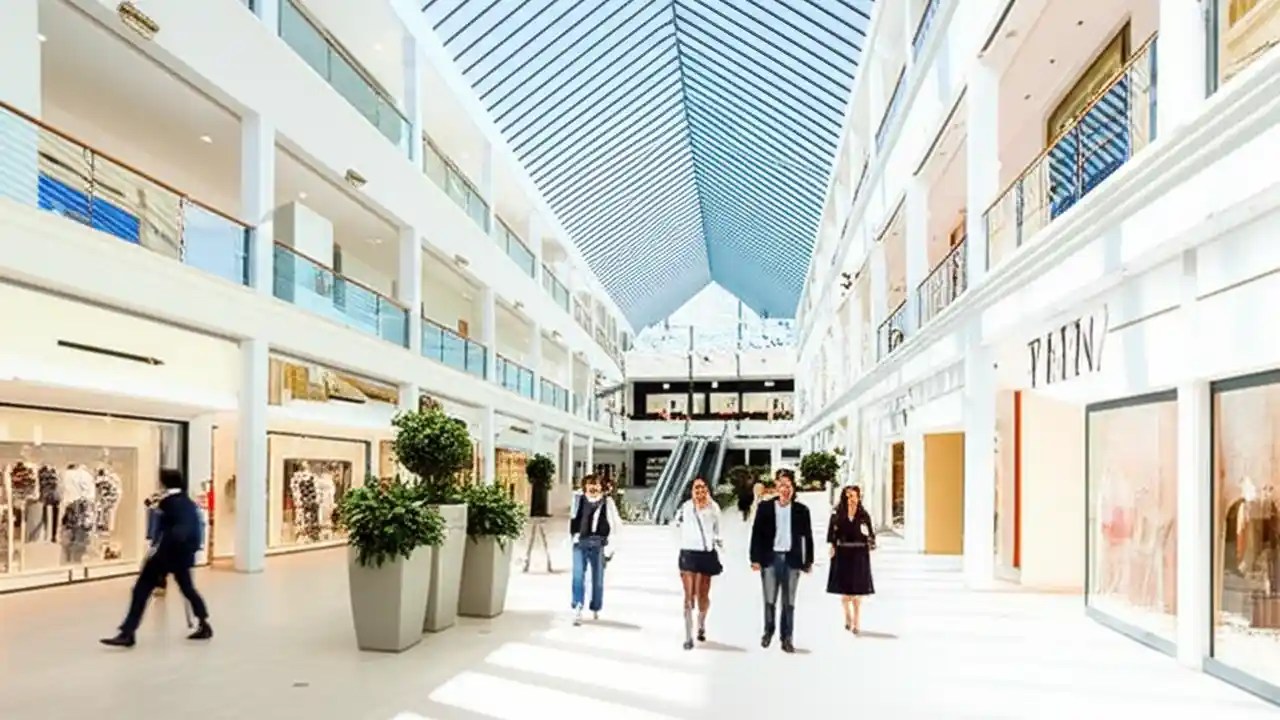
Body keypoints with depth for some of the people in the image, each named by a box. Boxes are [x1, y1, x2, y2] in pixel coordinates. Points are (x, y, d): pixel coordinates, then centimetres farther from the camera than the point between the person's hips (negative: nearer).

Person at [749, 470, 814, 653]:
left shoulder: (801, 510, 3)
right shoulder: (765, 507, 0)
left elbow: (807, 537, 7)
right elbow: (757, 534, -1)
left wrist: (808, 561, 5)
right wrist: (755, 559, -6)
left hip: (792, 559, 1)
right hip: (770, 558, -1)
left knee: (789, 602, 5)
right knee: (770, 600, 5)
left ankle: (787, 639, 14)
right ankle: (768, 631, 27)